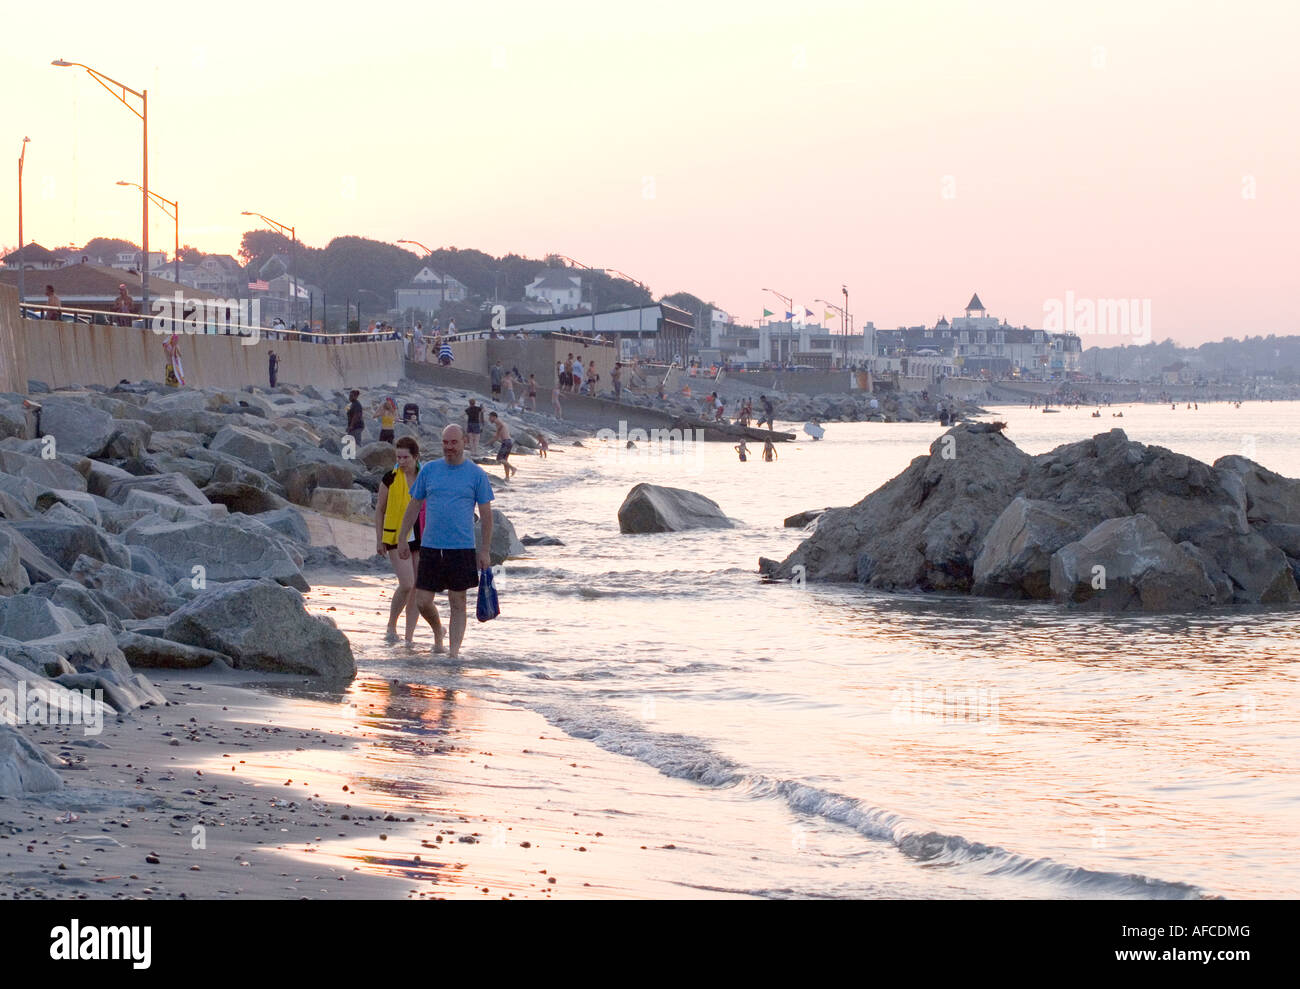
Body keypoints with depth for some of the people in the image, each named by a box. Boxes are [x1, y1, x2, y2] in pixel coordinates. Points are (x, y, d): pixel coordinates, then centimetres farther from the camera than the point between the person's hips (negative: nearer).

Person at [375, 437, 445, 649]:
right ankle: (391, 626, 3)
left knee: (417, 588, 2)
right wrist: (379, 539, 1)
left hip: (421, 538, 3)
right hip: (396, 538, -3)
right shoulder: (390, 479, -2)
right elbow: (380, 510, 5)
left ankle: (409, 636, 9)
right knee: (406, 584, -16)